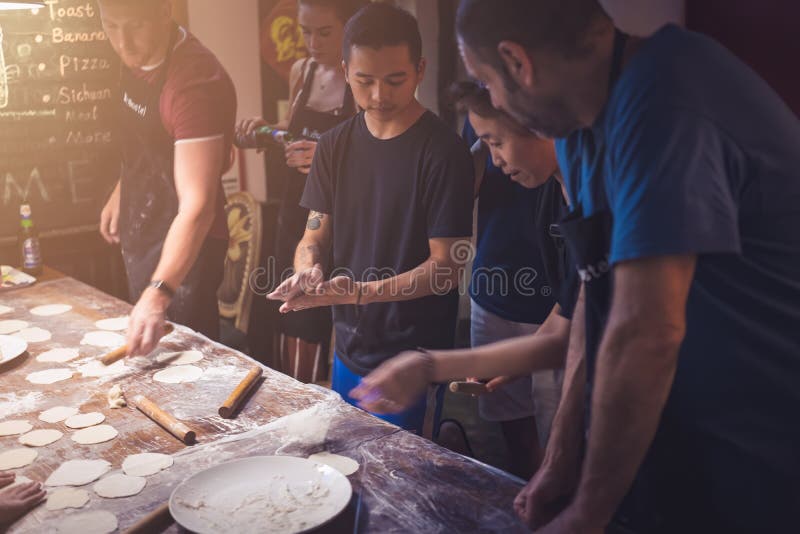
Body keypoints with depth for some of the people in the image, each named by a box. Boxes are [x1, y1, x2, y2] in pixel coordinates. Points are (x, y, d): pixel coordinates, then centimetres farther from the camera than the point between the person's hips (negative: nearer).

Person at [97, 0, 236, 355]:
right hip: (140, 233, 9)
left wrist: (159, 293, -42)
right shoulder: (137, 58, -2)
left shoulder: (196, 80, -29)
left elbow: (197, 205, -35)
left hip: (182, 246, -9)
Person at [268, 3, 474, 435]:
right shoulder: (335, 145, 2)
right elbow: (314, 238, 7)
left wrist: (360, 291, -27)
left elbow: (445, 267, -16)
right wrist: (308, 269, -16)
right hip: (349, 352, 6)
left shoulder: (444, 153, -15)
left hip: (414, 366, -5)